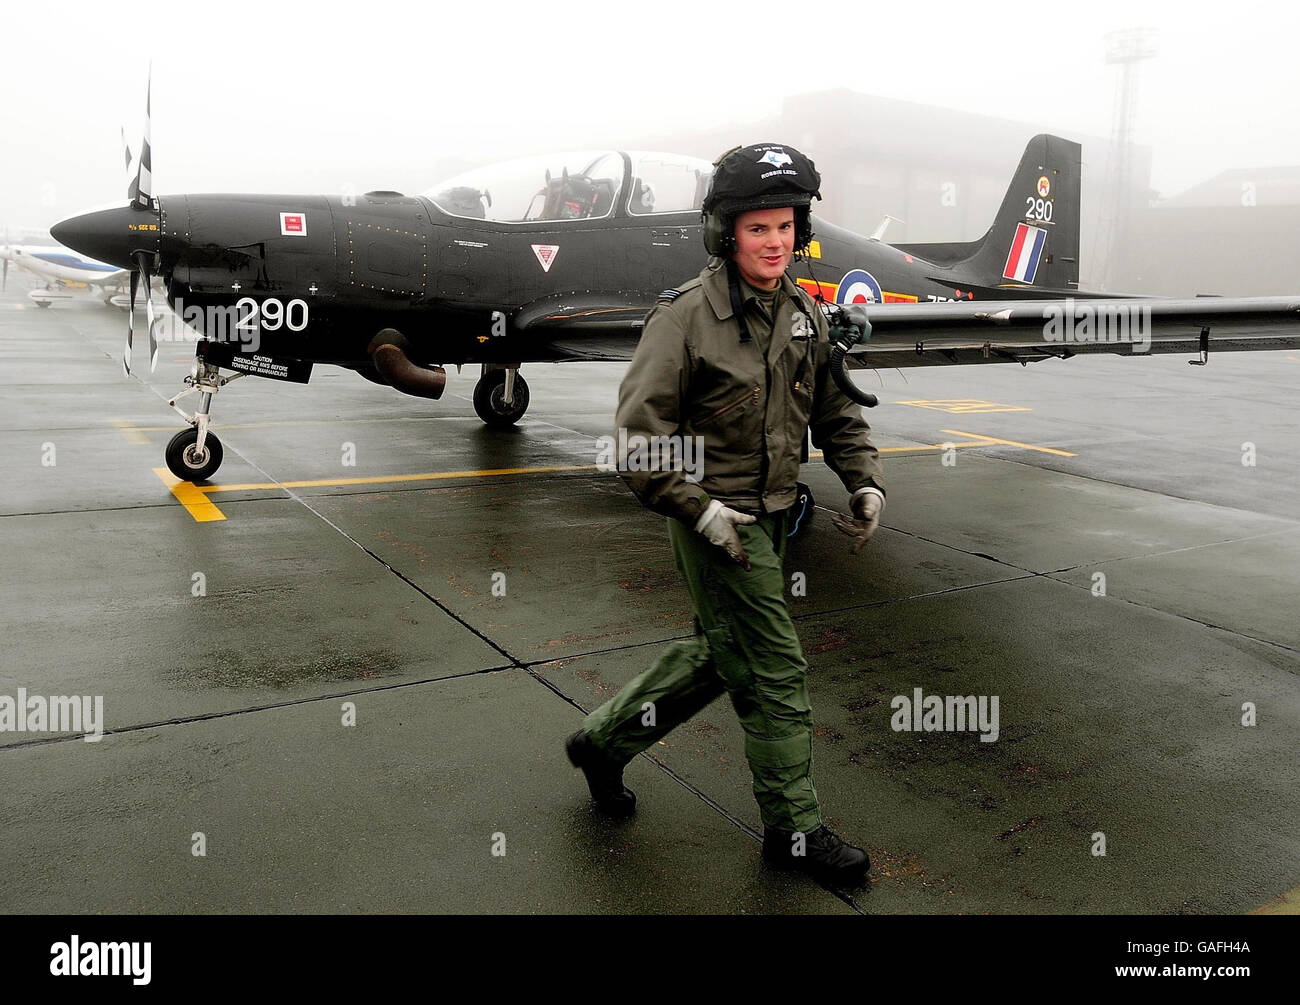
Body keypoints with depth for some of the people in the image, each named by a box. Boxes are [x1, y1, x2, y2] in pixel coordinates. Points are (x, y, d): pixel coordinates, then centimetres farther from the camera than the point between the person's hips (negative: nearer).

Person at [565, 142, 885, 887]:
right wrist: (700, 510, -22)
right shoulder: (686, 315, -15)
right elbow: (639, 433, -17)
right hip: (716, 519, -8)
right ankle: (795, 830, 17)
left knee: (720, 653, 18)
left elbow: (836, 411, 16)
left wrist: (866, 483, 3)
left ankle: (604, 741, 37)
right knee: (776, 672, -1)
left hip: (772, 517, 8)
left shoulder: (805, 315, 6)